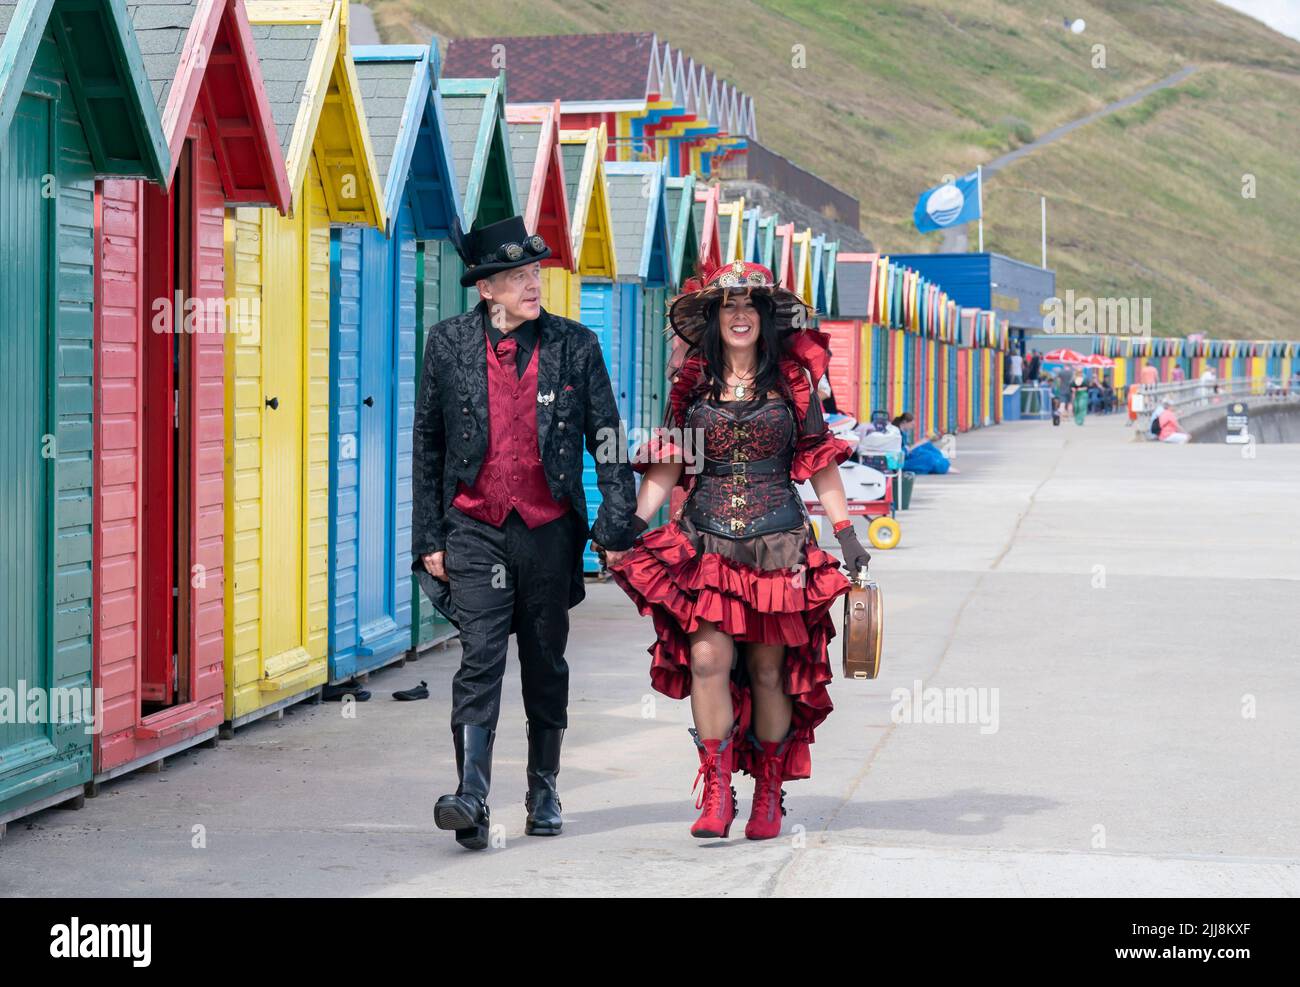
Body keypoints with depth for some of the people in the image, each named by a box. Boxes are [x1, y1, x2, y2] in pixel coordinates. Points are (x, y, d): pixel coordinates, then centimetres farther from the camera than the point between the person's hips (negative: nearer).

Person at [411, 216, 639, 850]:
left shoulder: (575, 346, 1)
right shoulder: (449, 344, 1)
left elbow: (607, 440, 5)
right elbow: (427, 445, 6)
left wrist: (618, 518, -5)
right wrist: (429, 537, 4)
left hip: (549, 529, 1)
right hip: (475, 528, -1)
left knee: (546, 664, 11)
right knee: (481, 656, -14)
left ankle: (544, 791, 26)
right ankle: (471, 798, -18)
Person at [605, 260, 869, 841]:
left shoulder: (793, 381, 6)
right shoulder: (692, 384, 8)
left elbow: (819, 463, 7)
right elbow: (666, 466, 7)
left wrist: (845, 533, 1)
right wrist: (631, 525, -4)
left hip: (778, 546, 0)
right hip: (706, 543, 1)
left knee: (769, 669, 3)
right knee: (708, 658, -13)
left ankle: (769, 794, 15)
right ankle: (715, 795, -10)